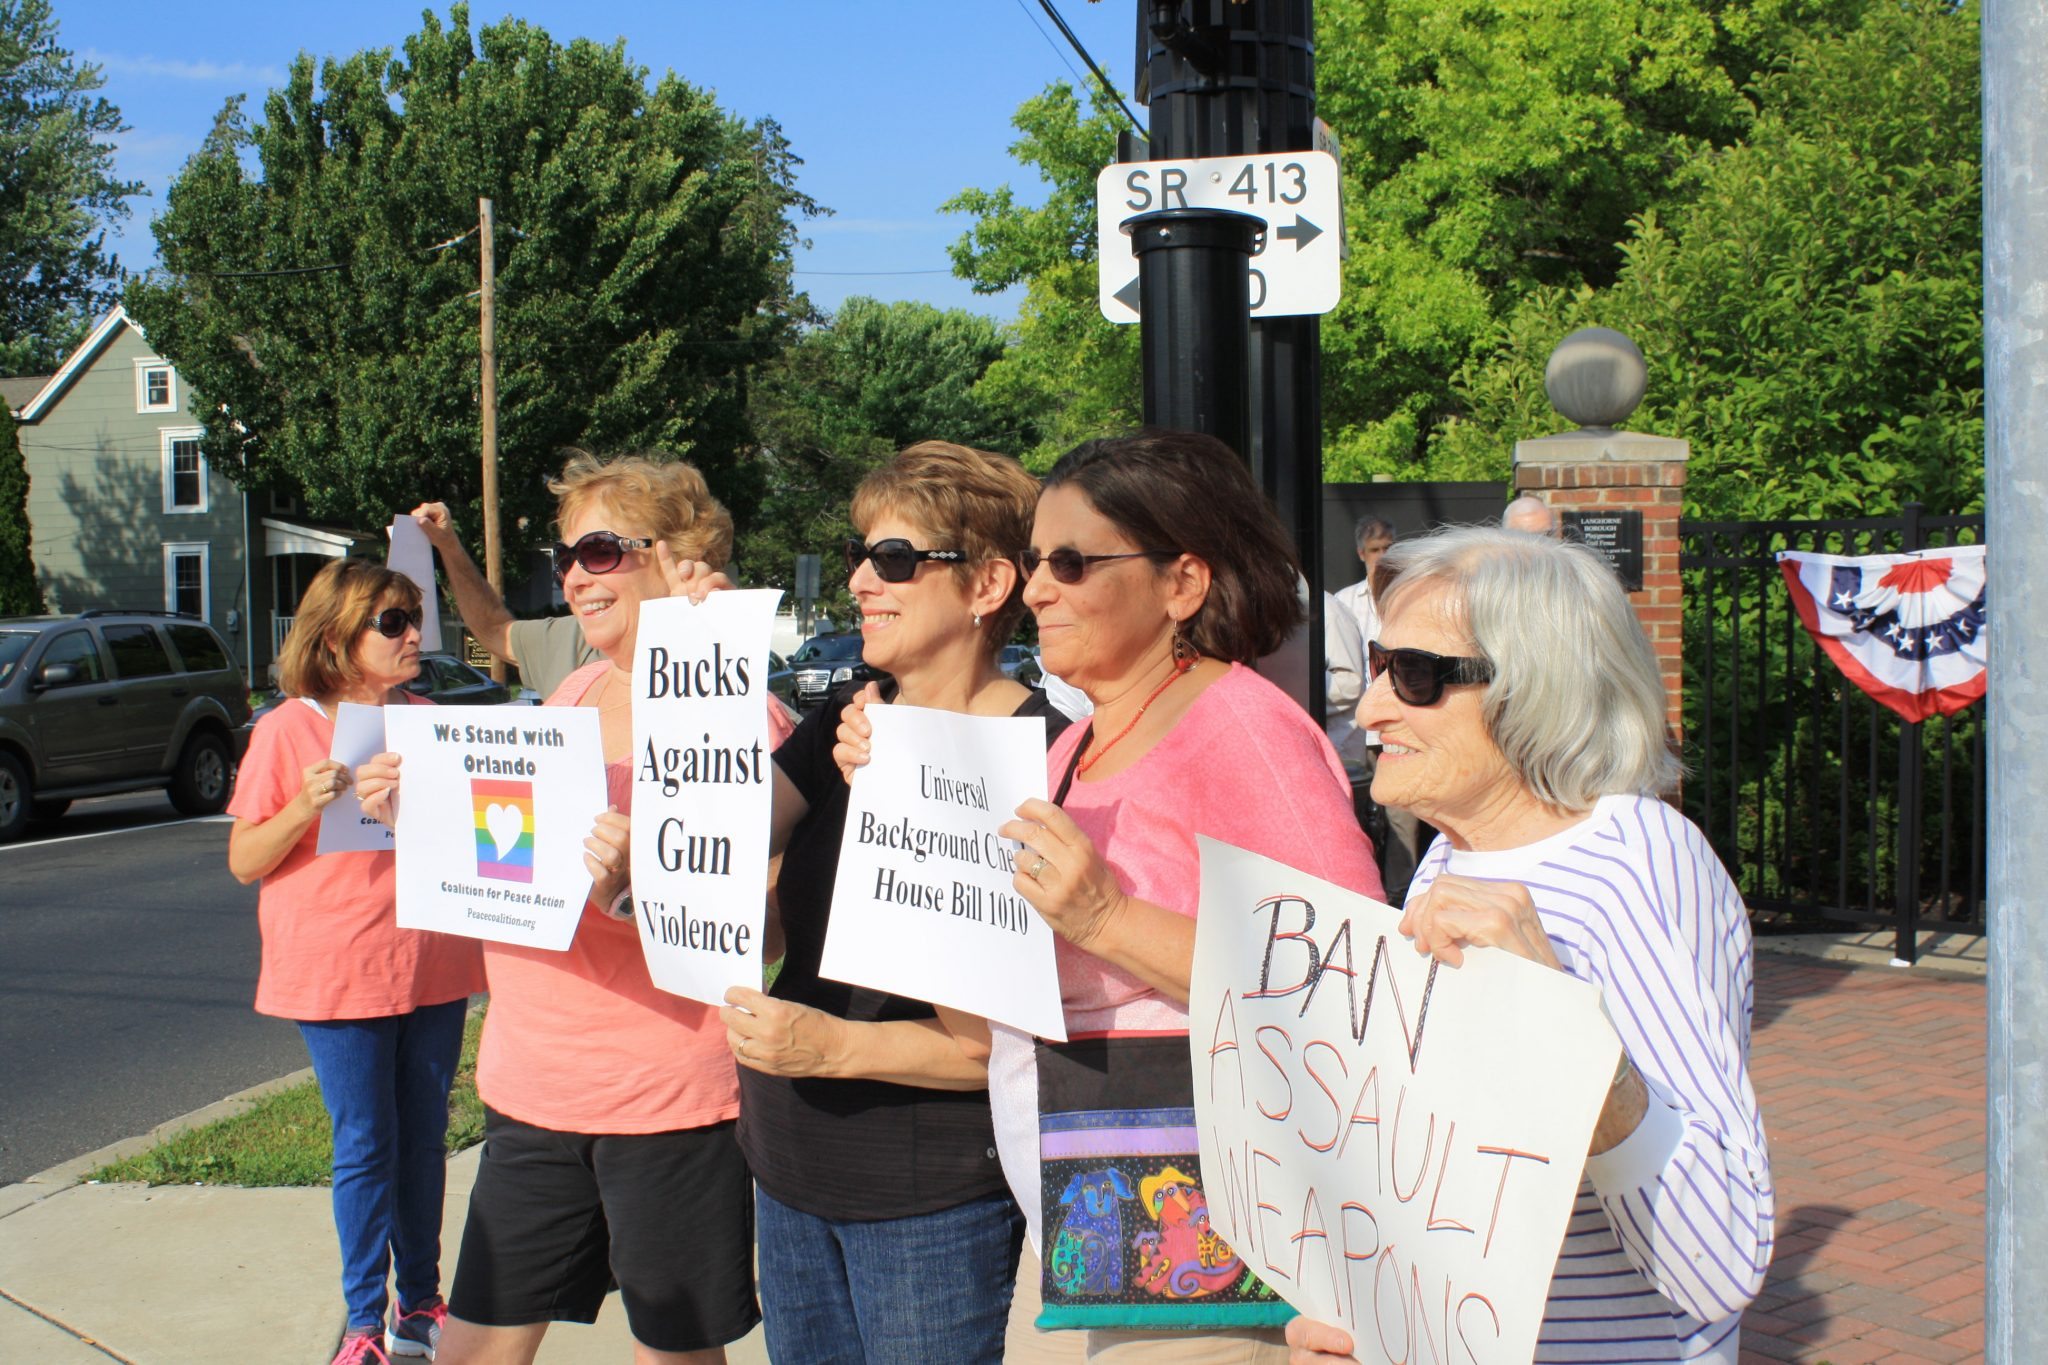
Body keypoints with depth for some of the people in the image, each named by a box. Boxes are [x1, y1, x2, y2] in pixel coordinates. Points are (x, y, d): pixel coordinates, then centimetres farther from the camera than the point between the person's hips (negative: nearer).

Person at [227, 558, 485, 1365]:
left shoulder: (426, 719, 7)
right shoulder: (289, 729, -6)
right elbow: (244, 862, -6)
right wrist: (305, 807, -22)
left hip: (431, 963, 4)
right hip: (338, 972, -4)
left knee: (423, 1140, 11)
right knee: (365, 1147, 1)